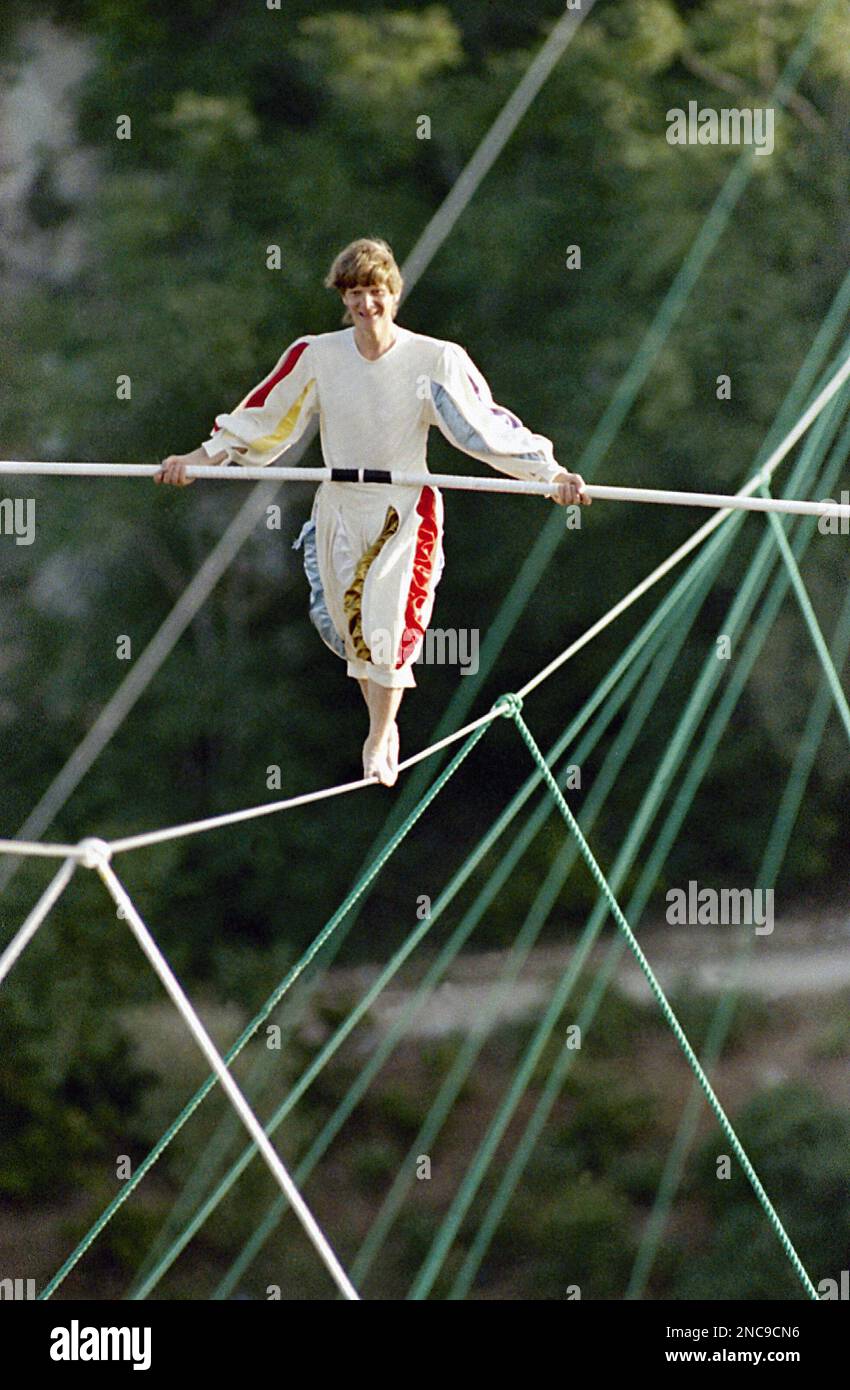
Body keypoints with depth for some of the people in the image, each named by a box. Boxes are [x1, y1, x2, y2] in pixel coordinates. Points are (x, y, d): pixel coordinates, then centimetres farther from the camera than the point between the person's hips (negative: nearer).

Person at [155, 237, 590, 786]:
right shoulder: (316, 356, -2)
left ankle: (378, 742, -1)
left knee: (389, 619, -13)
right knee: (351, 623, 5)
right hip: (340, 508, 3)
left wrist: (551, 471, -11)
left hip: (407, 507, -3)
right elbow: (264, 415, 5)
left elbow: (486, 423, -5)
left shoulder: (436, 360, -7)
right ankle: (384, 726, 24)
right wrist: (203, 457, -1)